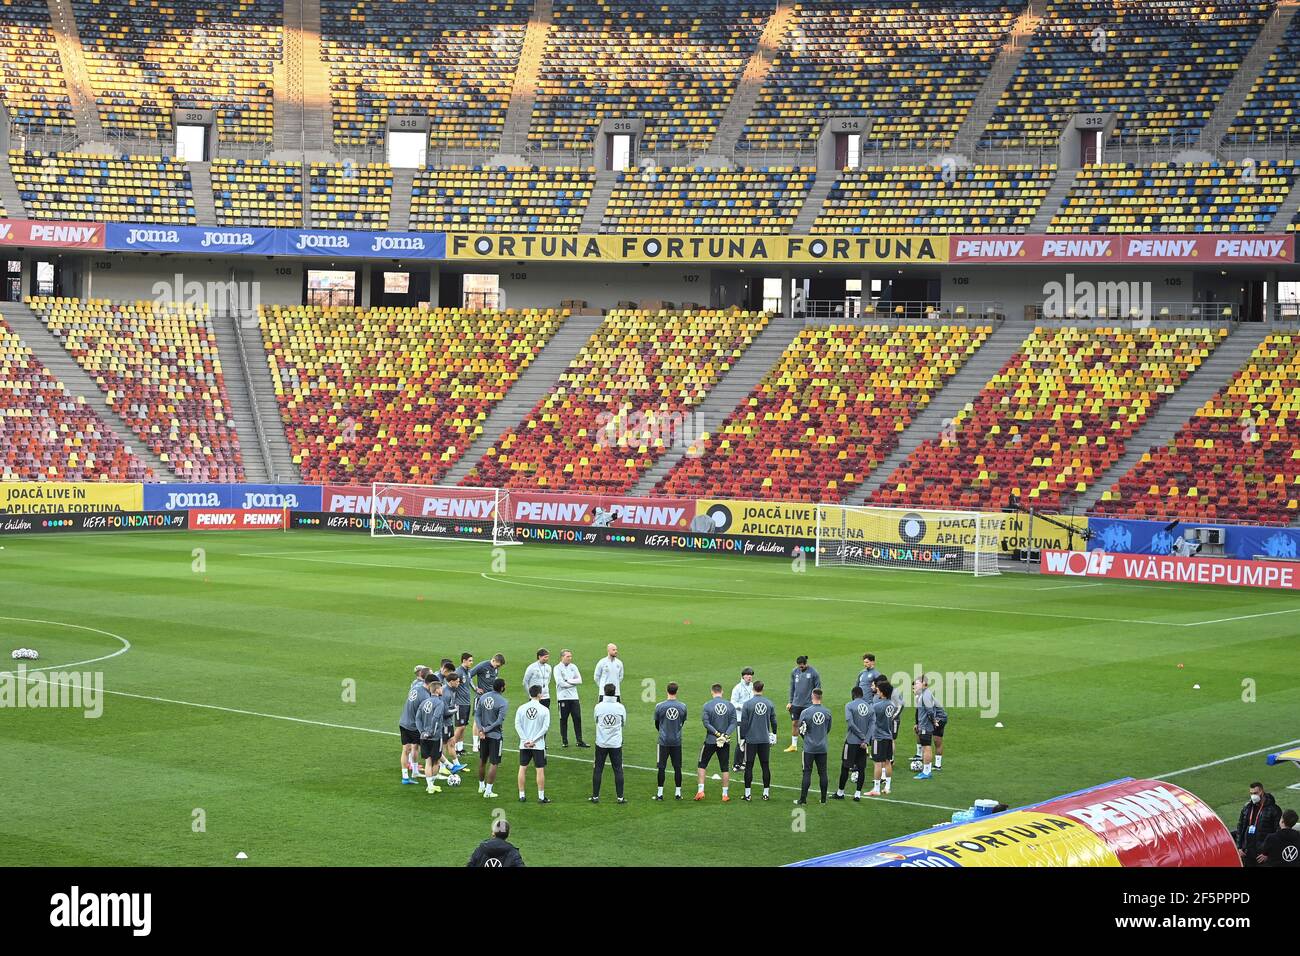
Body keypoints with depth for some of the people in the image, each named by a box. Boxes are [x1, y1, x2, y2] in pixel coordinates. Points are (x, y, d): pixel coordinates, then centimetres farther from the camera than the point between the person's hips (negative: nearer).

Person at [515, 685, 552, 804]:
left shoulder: (521, 708, 1)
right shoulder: (544, 709, -6)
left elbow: (517, 725, -3)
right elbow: (545, 727, -12)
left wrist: (525, 740, -7)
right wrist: (534, 740, -11)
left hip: (524, 745, 3)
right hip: (539, 745, -3)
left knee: (522, 768, 10)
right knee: (540, 770, 3)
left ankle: (522, 795, 12)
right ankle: (541, 797, 4)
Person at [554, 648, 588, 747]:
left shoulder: (573, 667, 11)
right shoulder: (558, 668, -3)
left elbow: (579, 680, 4)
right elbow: (560, 683, -13)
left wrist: (568, 681, -9)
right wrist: (573, 683, -5)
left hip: (574, 697, 4)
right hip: (563, 697, -4)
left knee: (577, 718, 0)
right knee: (563, 719, 2)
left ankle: (579, 741, 4)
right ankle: (564, 741, 9)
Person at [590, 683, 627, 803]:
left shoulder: (599, 707, -10)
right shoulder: (620, 707, -8)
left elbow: (596, 721, 5)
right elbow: (624, 722, 6)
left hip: (601, 743, 0)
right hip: (616, 744, 0)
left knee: (598, 770, 9)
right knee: (618, 770, 7)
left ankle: (595, 796, 11)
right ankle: (620, 797, 7)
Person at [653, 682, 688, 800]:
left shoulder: (659, 706, -8)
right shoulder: (683, 707, -3)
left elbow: (656, 723, 5)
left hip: (663, 741, -2)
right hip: (677, 741, 2)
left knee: (661, 767, 3)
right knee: (677, 767, 8)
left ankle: (660, 793, 4)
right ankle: (678, 792, 12)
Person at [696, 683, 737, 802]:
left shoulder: (707, 706, -7)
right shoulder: (730, 705, 0)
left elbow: (706, 723, -12)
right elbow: (734, 722, -5)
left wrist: (717, 733, -12)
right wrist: (726, 734, -11)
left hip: (710, 740, -2)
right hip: (726, 741, 2)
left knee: (702, 765, 12)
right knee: (725, 768, 8)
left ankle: (700, 791, 4)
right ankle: (725, 794, 9)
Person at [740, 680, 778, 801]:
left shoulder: (748, 704, -8)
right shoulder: (769, 704, 1)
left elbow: (743, 723, -6)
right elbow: (773, 720, 10)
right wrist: (774, 734, 25)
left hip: (751, 739, -2)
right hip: (765, 740, 3)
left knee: (749, 766, 3)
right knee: (765, 766, 9)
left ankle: (747, 794, 3)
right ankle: (766, 792, 12)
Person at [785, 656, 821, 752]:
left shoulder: (813, 673, -10)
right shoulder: (794, 672, 2)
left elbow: (818, 688, -4)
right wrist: (790, 702, 10)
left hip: (808, 704, -4)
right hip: (796, 704, 4)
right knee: (794, 723, 9)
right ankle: (794, 746, 21)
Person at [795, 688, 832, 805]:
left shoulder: (805, 712, -12)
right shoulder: (827, 712, -2)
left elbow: (801, 730, -3)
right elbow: (828, 730, 10)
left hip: (809, 747, -3)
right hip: (823, 747, 3)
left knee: (807, 773, 1)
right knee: (822, 772, 8)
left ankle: (803, 799, 1)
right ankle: (823, 799, 13)